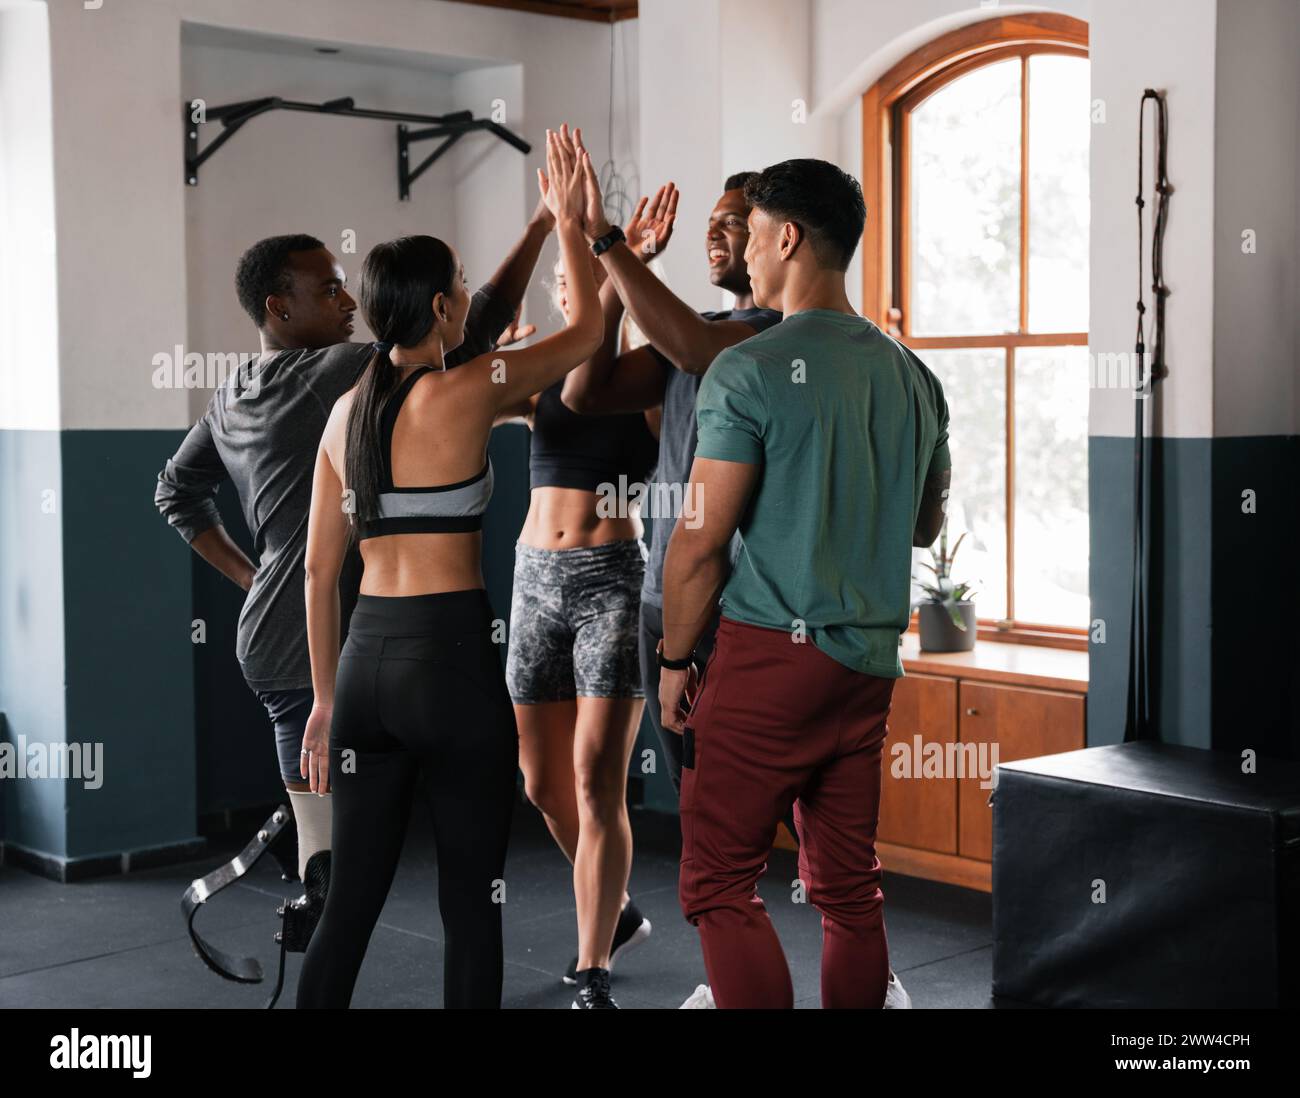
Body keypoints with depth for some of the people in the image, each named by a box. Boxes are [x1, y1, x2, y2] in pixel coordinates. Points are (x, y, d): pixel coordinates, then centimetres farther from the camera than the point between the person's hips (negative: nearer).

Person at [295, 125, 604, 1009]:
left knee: (353, 898, 13)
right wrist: (569, 223, 19)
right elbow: (586, 332, 6)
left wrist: (327, 696, 18)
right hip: (452, 655, -6)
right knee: (472, 902, 5)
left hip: (367, 657, 6)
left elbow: (320, 570, 11)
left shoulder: (347, 410, 9)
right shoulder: (464, 394, -9)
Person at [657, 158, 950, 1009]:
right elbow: (927, 526, 19)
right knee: (851, 887, 13)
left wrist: (676, 660, -1)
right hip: (872, 662, 7)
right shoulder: (913, 375, 8)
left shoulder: (749, 372, -11)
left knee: (720, 885, -1)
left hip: (773, 653, -7)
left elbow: (701, 543, -12)